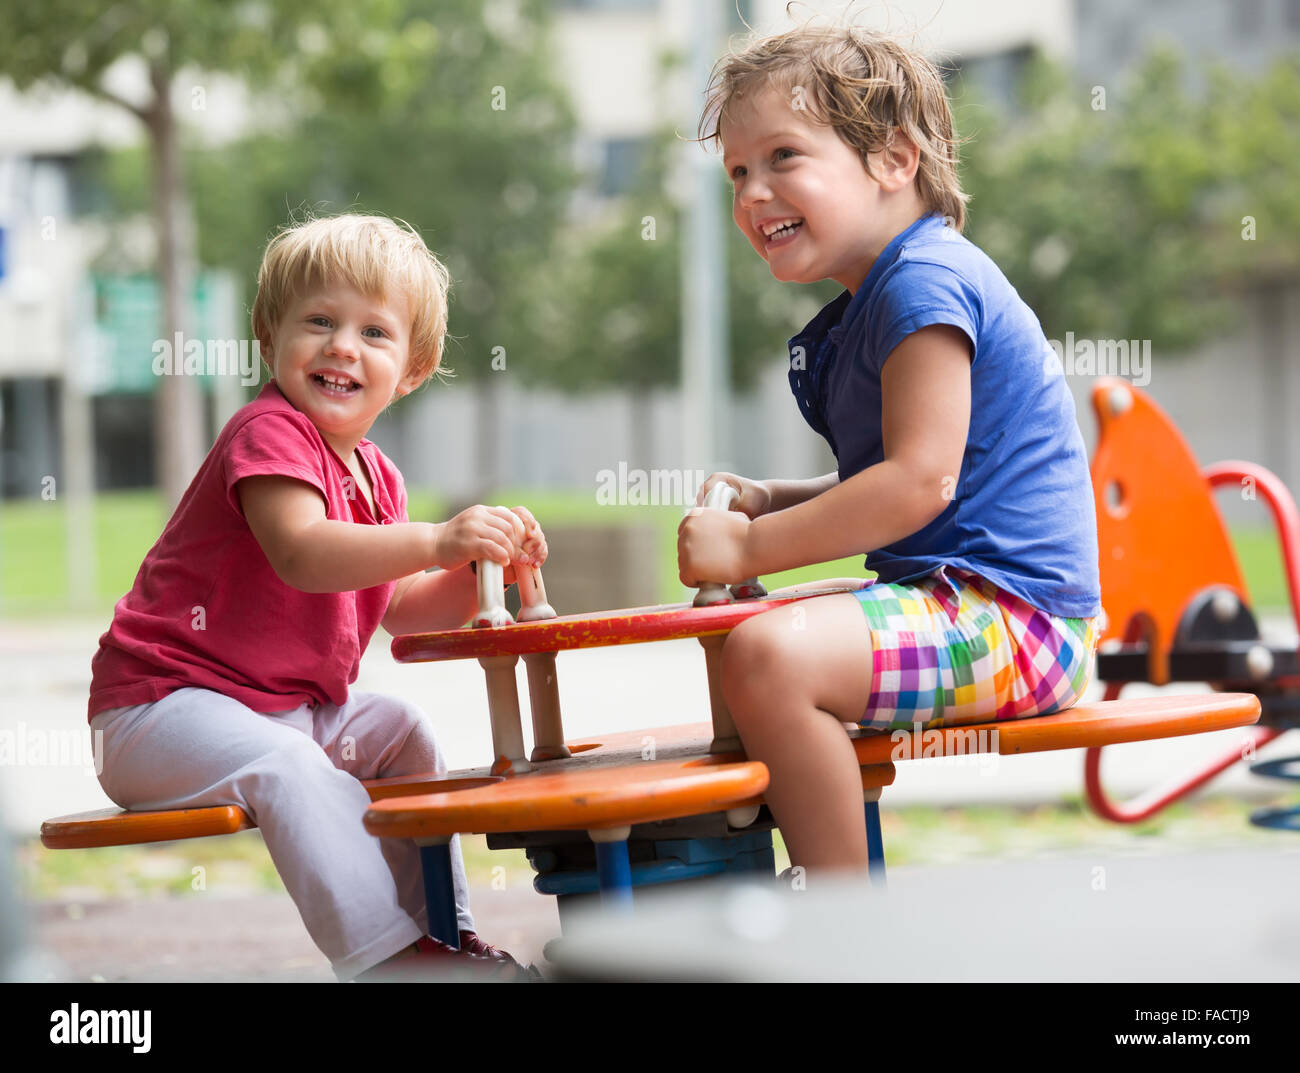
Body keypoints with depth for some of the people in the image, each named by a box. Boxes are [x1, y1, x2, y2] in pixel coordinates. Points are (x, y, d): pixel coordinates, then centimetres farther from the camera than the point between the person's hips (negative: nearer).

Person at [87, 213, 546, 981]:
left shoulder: (375, 476, 13)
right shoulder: (269, 434, -17)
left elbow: (403, 612, 12)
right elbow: (301, 553, -35)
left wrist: (477, 573, -8)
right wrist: (436, 542, -43)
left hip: (287, 706, 10)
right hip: (163, 705, -9)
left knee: (402, 733, 7)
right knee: (288, 767, -30)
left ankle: (443, 931, 12)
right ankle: (386, 955, -31)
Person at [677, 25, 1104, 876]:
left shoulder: (924, 281, -14)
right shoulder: (865, 307, 19)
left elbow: (922, 480, -23)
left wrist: (753, 546, -18)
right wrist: (774, 504, 10)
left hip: (1011, 614, -12)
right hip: (973, 612, 12)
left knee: (769, 655, -31)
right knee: (760, 643, 29)